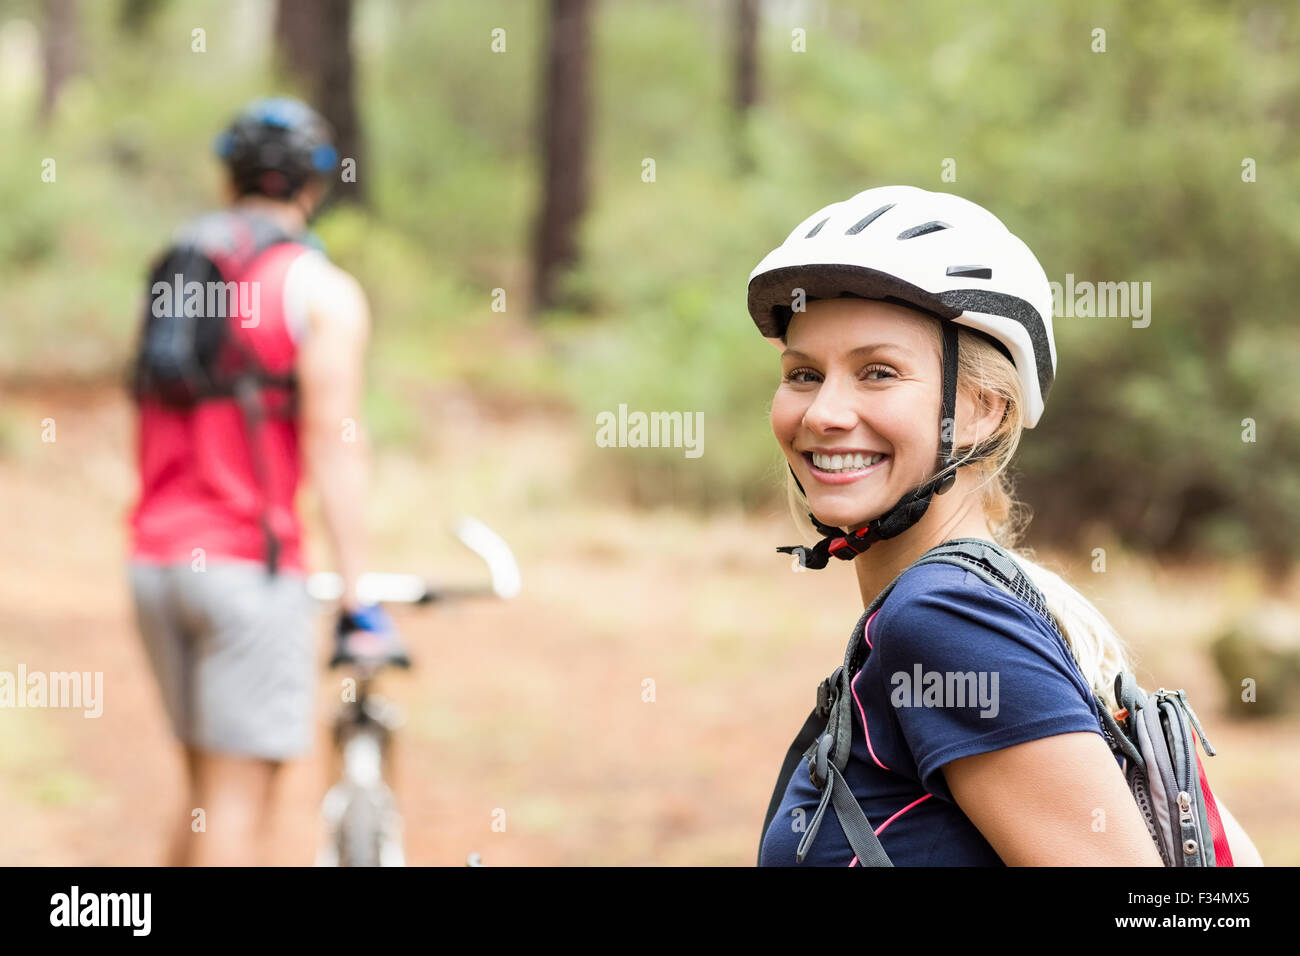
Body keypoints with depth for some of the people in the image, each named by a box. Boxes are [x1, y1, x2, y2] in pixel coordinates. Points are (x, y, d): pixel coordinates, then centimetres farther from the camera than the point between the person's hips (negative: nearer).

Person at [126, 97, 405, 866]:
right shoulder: (324, 292, -4)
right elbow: (333, 448, -12)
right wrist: (358, 598, -12)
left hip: (156, 554, 6)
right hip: (249, 563, -6)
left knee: (208, 791, 17)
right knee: (240, 796, -3)